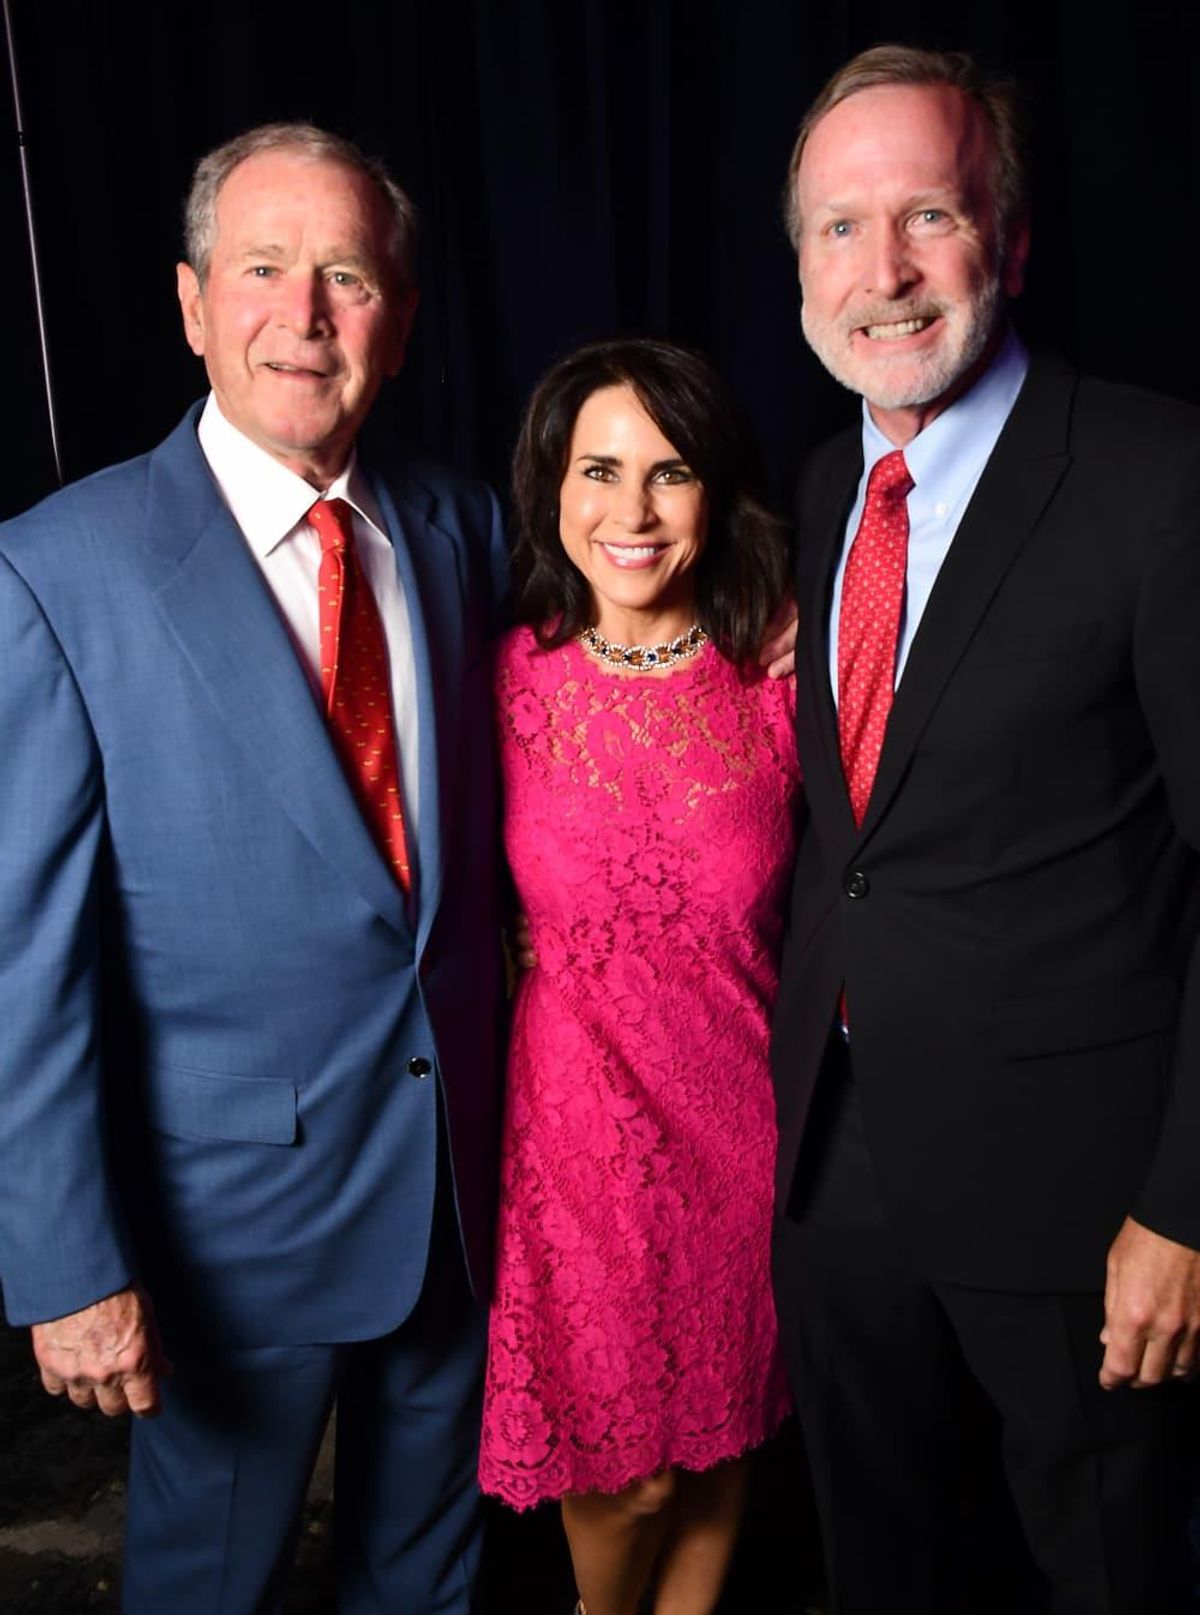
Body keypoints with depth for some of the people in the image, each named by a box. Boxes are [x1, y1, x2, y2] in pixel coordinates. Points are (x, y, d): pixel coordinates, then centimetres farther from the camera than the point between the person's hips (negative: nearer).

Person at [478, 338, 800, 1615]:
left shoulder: (777, 680, -10)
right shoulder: (508, 680, -10)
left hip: (744, 1112, 2)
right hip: (583, 1113, -1)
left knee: (722, 1427, 21)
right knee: (625, 1465, 13)